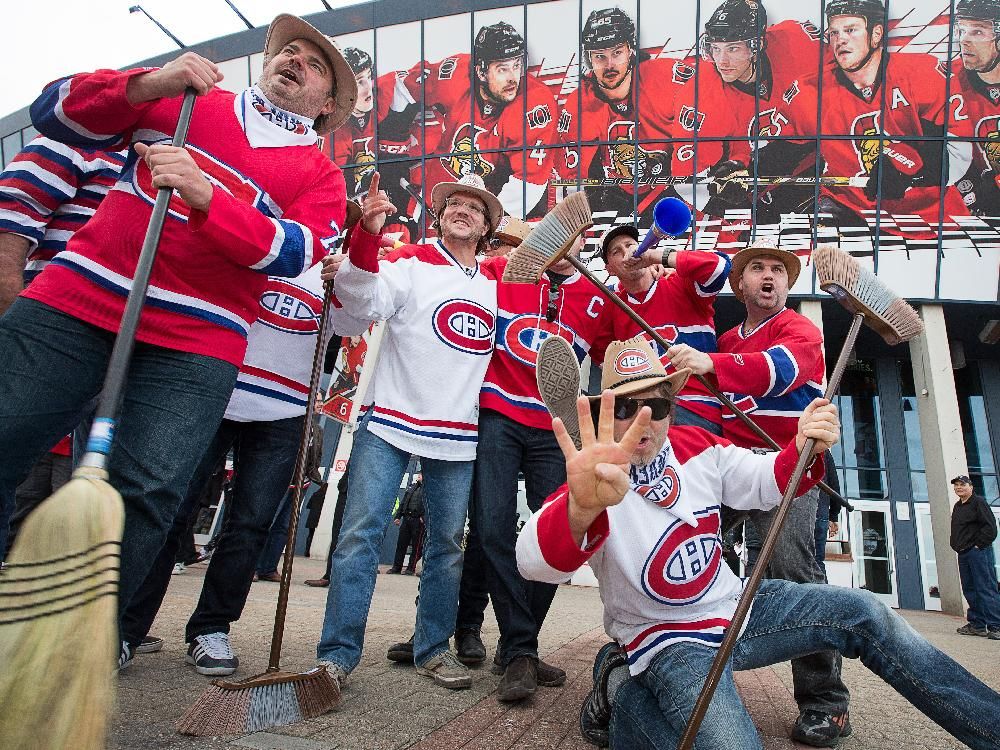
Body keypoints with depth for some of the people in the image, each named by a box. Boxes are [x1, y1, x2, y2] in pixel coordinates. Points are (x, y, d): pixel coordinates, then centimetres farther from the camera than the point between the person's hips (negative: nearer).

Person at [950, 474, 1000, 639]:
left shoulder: (978, 502, -6)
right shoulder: (957, 506, 19)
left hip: (978, 552, -9)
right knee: (970, 590, 10)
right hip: (963, 554, 9)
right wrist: (957, 546, 14)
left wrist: (979, 544, -15)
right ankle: (977, 624, 15)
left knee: (986, 589, -9)